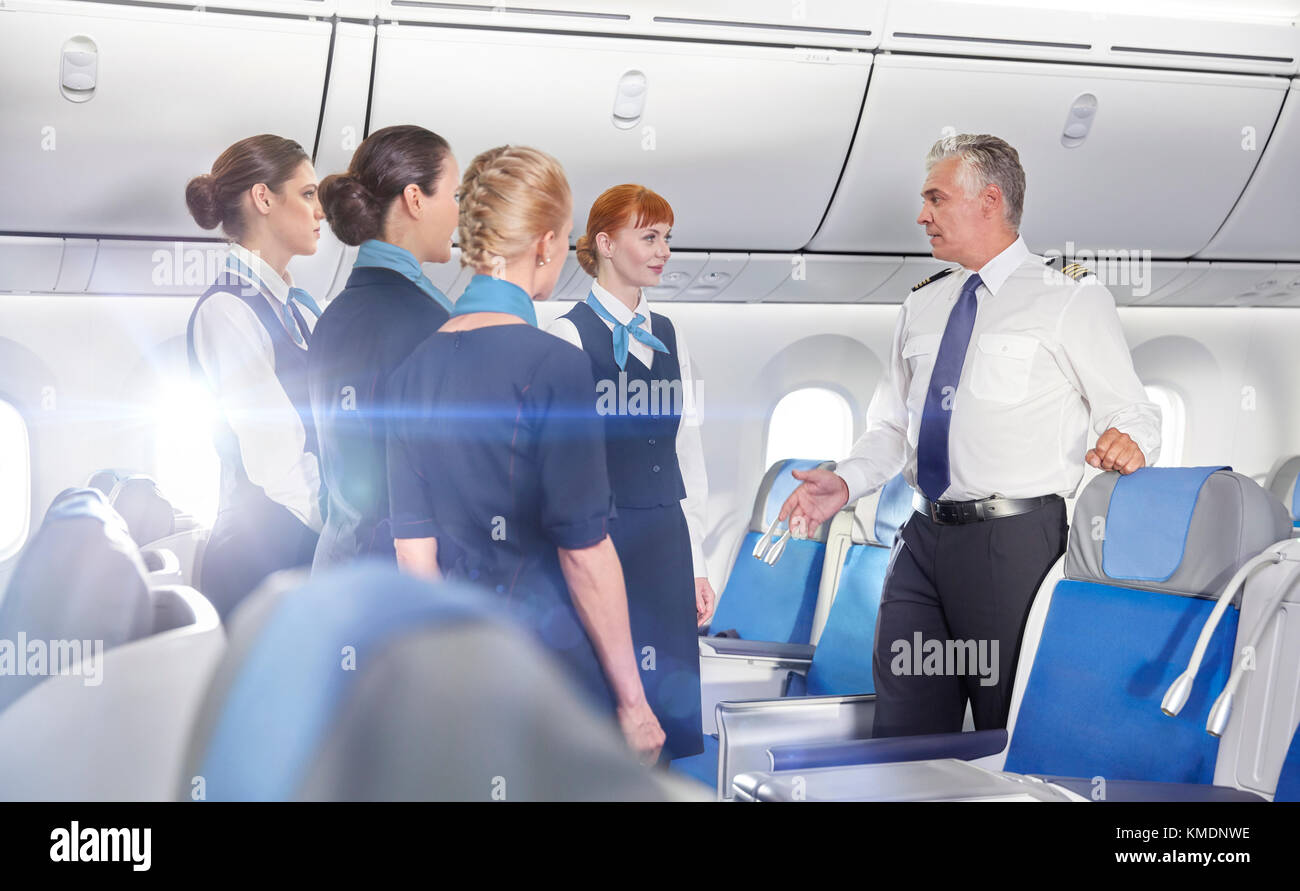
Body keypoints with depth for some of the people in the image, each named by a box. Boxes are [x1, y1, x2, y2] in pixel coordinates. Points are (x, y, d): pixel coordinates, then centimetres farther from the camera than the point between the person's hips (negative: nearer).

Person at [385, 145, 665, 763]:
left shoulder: (415, 368, 3)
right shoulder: (553, 365, -15)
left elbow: (413, 545, 5)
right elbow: (584, 552, -14)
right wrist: (632, 700, -6)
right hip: (550, 658, -6)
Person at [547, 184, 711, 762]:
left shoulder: (669, 339, 14)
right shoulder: (569, 335, -5)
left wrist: (697, 564, 14)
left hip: (667, 539, 6)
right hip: (603, 537, -6)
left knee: (669, 700, 7)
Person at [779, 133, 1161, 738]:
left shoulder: (1070, 299, -1)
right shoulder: (922, 307, 18)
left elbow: (1134, 413, -4)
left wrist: (1126, 444, -27)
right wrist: (844, 482, 3)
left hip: (1016, 543, -6)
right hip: (925, 537, 6)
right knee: (901, 738, 7)